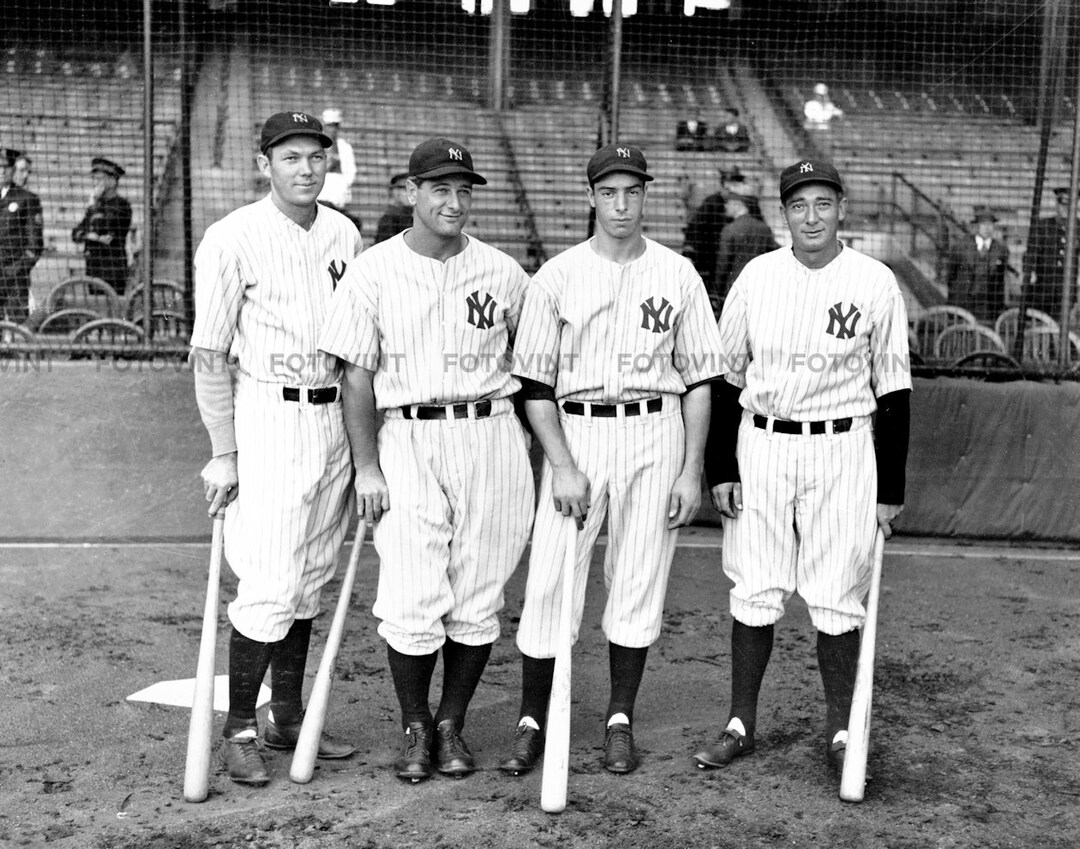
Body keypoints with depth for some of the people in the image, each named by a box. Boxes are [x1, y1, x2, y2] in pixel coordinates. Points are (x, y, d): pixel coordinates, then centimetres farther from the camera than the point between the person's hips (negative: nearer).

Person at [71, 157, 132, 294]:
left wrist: (92, 204, -6)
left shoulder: (121, 205, -5)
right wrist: (94, 237, -8)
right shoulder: (99, 204, 18)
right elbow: (76, 234, 13)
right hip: (93, 271, 7)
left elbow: (100, 227, -17)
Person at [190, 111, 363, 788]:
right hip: (268, 419, -6)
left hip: (335, 419, 6)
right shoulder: (234, 239, -8)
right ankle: (239, 729, 9)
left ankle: (288, 717, 26)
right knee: (270, 586, -8)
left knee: (310, 581, 13)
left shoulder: (345, 236, 8)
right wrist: (223, 453, -12)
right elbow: (209, 355, -8)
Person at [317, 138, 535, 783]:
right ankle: (416, 728, 16)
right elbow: (358, 374, 1)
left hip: (491, 437, 2)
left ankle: (453, 725, 22)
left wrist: (538, 456, 11)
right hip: (408, 439, -2)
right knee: (413, 603, -6)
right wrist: (366, 466, -5)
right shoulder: (373, 270, 2)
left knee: (478, 601, 4)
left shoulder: (504, 273, 7)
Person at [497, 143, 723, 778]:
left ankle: (620, 720, 18)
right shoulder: (557, 276, 3)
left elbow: (697, 380, 7)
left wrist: (692, 471, 0)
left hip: (655, 435, 1)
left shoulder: (678, 275, 6)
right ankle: (532, 722, 11)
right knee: (549, 582, -3)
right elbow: (536, 384, 1)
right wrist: (562, 466, -9)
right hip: (575, 434, -1)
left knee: (640, 582, 5)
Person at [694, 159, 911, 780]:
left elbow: (894, 392, 1)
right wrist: (720, 469, 3)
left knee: (838, 599, 2)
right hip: (761, 446, 2)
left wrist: (891, 488, -1)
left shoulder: (875, 283, -1)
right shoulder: (757, 276, 4)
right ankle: (741, 725, 18)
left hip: (842, 452, -2)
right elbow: (726, 378, 8)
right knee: (755, 593, 6)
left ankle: (842, 731, 17)